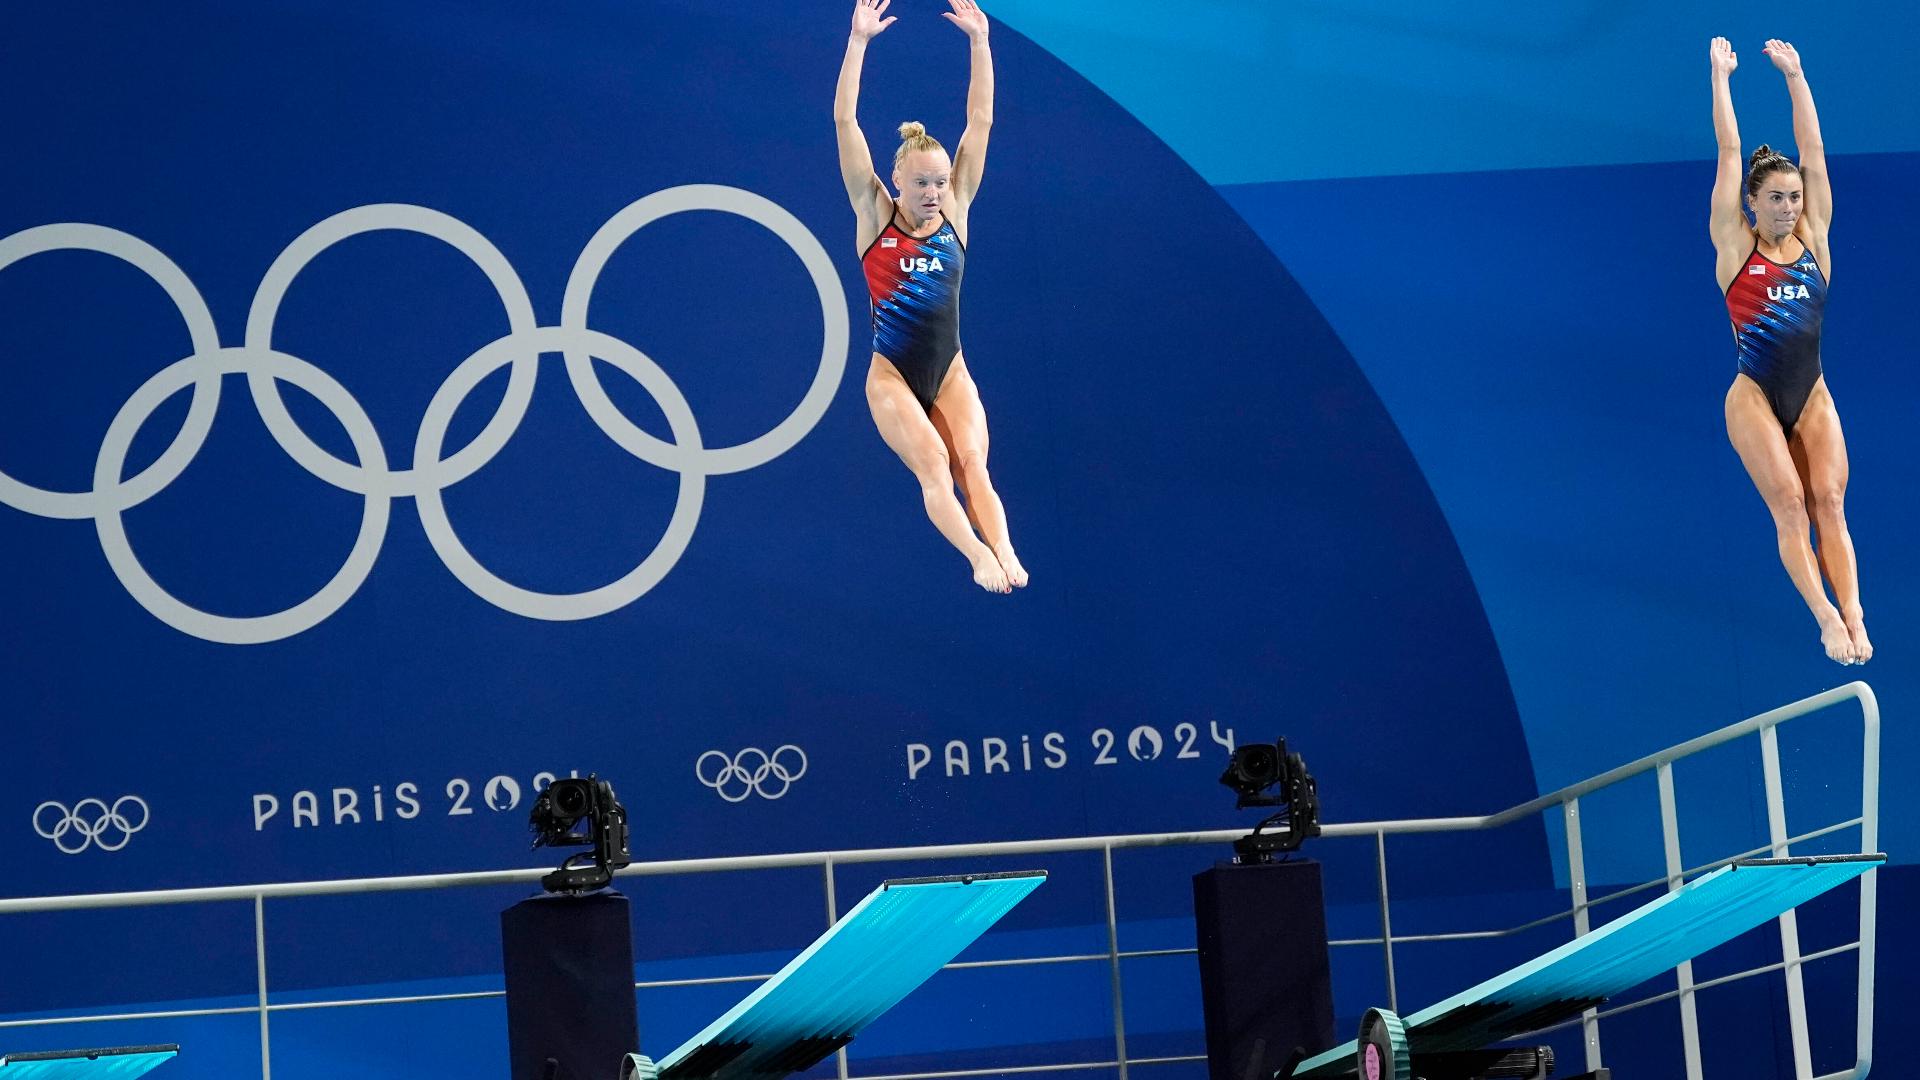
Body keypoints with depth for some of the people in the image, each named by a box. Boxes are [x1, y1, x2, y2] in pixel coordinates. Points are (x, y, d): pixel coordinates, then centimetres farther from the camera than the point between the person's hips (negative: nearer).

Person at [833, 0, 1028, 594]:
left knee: (972, 462, -18)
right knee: (932, 463, -22)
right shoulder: (875, 214, -4)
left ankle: (1007, 554, -37)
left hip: (950, 371, 2)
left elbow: (980, 121, -1)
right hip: (892, 374, -2)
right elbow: (844, 122, -11)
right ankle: (980, 556, -38)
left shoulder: (954, 210, 3)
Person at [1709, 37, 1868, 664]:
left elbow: (1813, 148, 7)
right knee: (1789, 506, -12)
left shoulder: (1813, 238, 7)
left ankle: (1854, 616, -22)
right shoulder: (1735, 246, 0)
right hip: (1755, 396, -3)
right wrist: (1720, 77, 4)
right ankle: (1828, 617, -18)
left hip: (1812, 395, 3)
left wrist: (1795, 75, 8)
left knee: (1828, 500, -11)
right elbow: (1729, 153, 1)